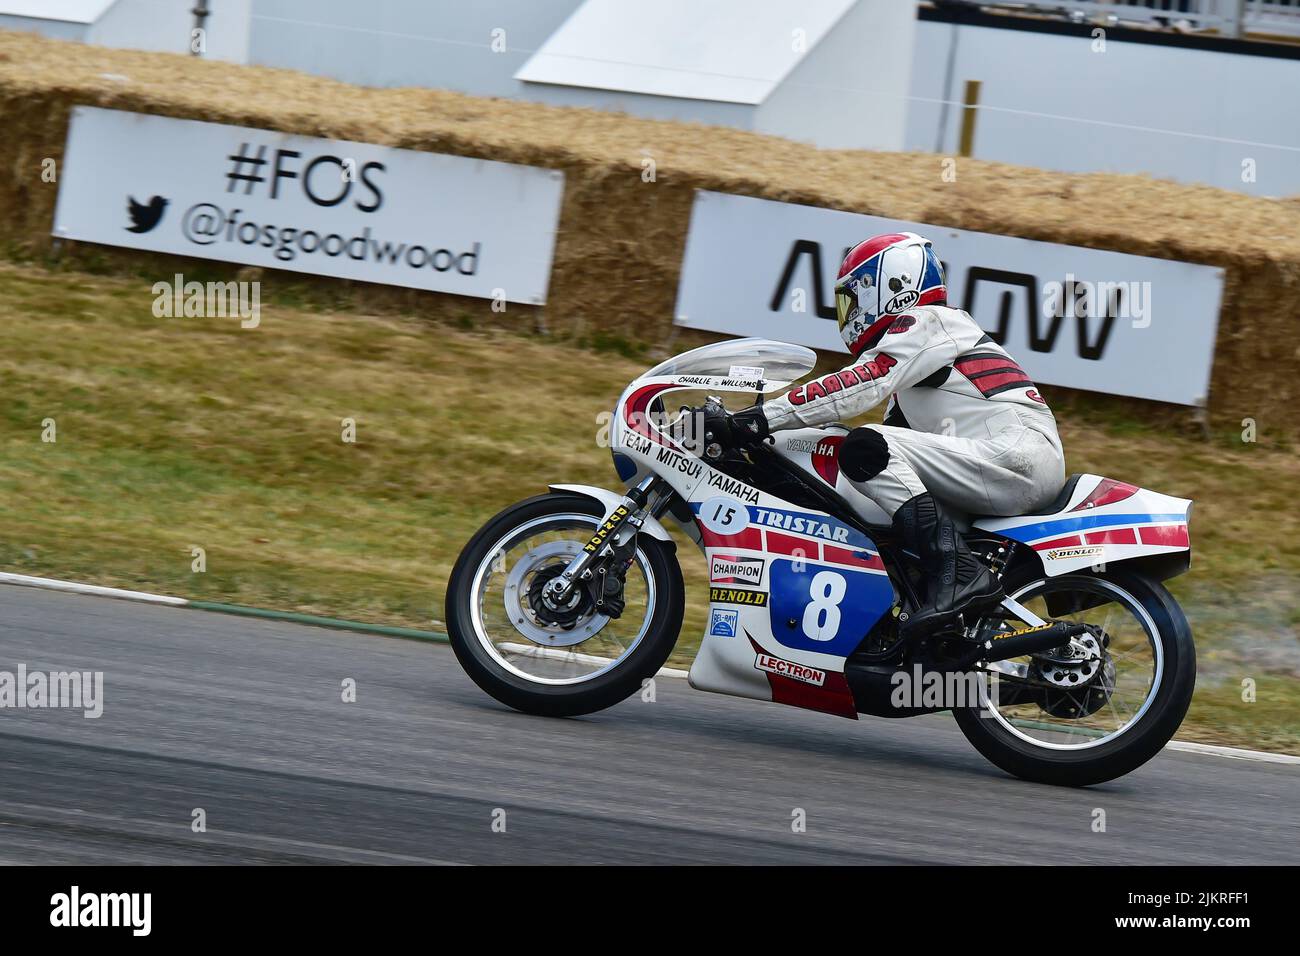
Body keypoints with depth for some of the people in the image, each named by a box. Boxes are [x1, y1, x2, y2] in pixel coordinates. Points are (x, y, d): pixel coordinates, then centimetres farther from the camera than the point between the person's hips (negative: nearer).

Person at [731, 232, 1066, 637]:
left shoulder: (925, 323, 0)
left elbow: (859, 386, -15)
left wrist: (763, 417, -17)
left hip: (1014, 457, -10)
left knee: (868, 449, -22)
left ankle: (957, 572, -33)